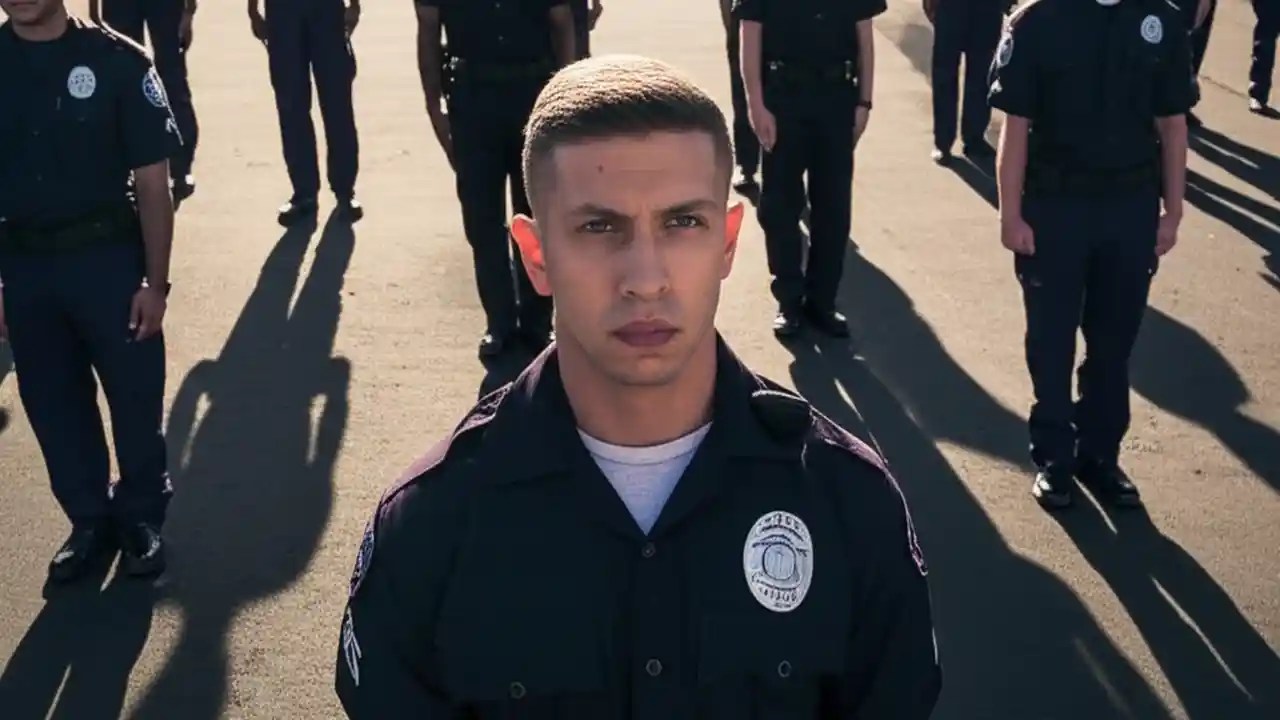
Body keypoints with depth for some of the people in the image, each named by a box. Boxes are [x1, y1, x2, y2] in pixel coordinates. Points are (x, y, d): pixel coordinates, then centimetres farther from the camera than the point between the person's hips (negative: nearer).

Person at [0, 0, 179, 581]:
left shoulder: (117, 61, -8)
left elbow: (153, 184, -5)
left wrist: (156, 281, -8)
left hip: (109, 256, -3)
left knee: (135, 395, 7)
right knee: (51, 402, 12)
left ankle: (142, 517, 28)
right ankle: (90, 519, 30)